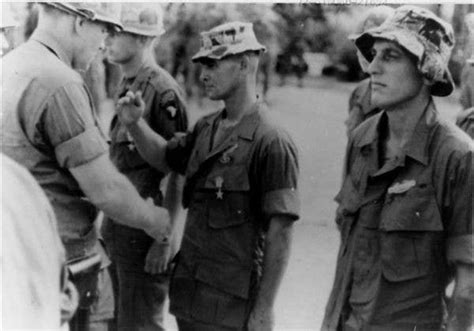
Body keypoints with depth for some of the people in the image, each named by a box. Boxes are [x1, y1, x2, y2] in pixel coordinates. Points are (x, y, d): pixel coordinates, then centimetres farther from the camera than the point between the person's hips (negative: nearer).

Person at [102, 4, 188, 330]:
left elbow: (178, 172, -18)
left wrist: (166, 237, -19)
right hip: (119, 226, 9)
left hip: (146, 229, -9)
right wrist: (109, 223, 18)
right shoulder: (126, 86, 10)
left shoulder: (164, 92, -17)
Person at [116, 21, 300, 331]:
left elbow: (280, 233, -17)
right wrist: (135, 124, 0)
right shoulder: (207, 127, 6)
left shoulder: (271, 141, -17)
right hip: (189, 289, 7)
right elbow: (164, 157, 20)